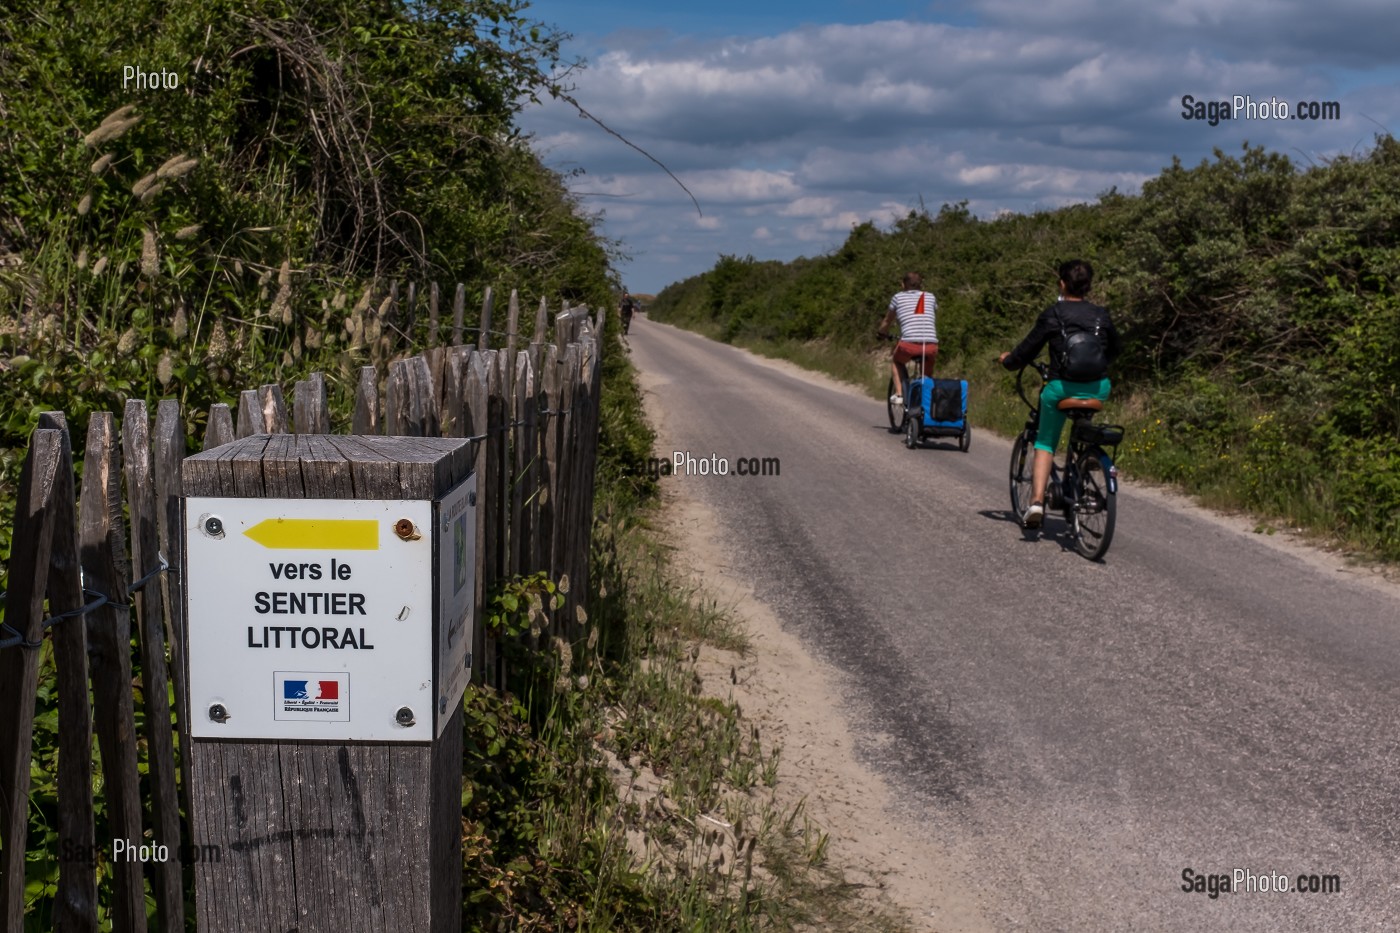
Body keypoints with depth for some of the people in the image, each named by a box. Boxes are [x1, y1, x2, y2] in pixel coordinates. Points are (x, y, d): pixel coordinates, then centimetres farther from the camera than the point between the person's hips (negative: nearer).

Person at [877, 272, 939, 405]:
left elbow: (887, 322, 28)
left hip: (909, 344, -2)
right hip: (931, 345, 2)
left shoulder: (898, 297, 17)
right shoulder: (930, 297, 22)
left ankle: (899, 394, 15)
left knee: (896, 361, 29)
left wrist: (881, 333, 48)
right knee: (927, 376, 27)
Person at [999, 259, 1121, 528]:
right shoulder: (1101, 315, 6)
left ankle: (1037, 501, -3)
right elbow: (1114, 351, 22)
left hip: (1061, 389, -2)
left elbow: (1027, 350, 3)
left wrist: (1007, 360, 23)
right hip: (1098, 389, 3)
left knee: (1045, 444, 12)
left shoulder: (1052, 314, -4)